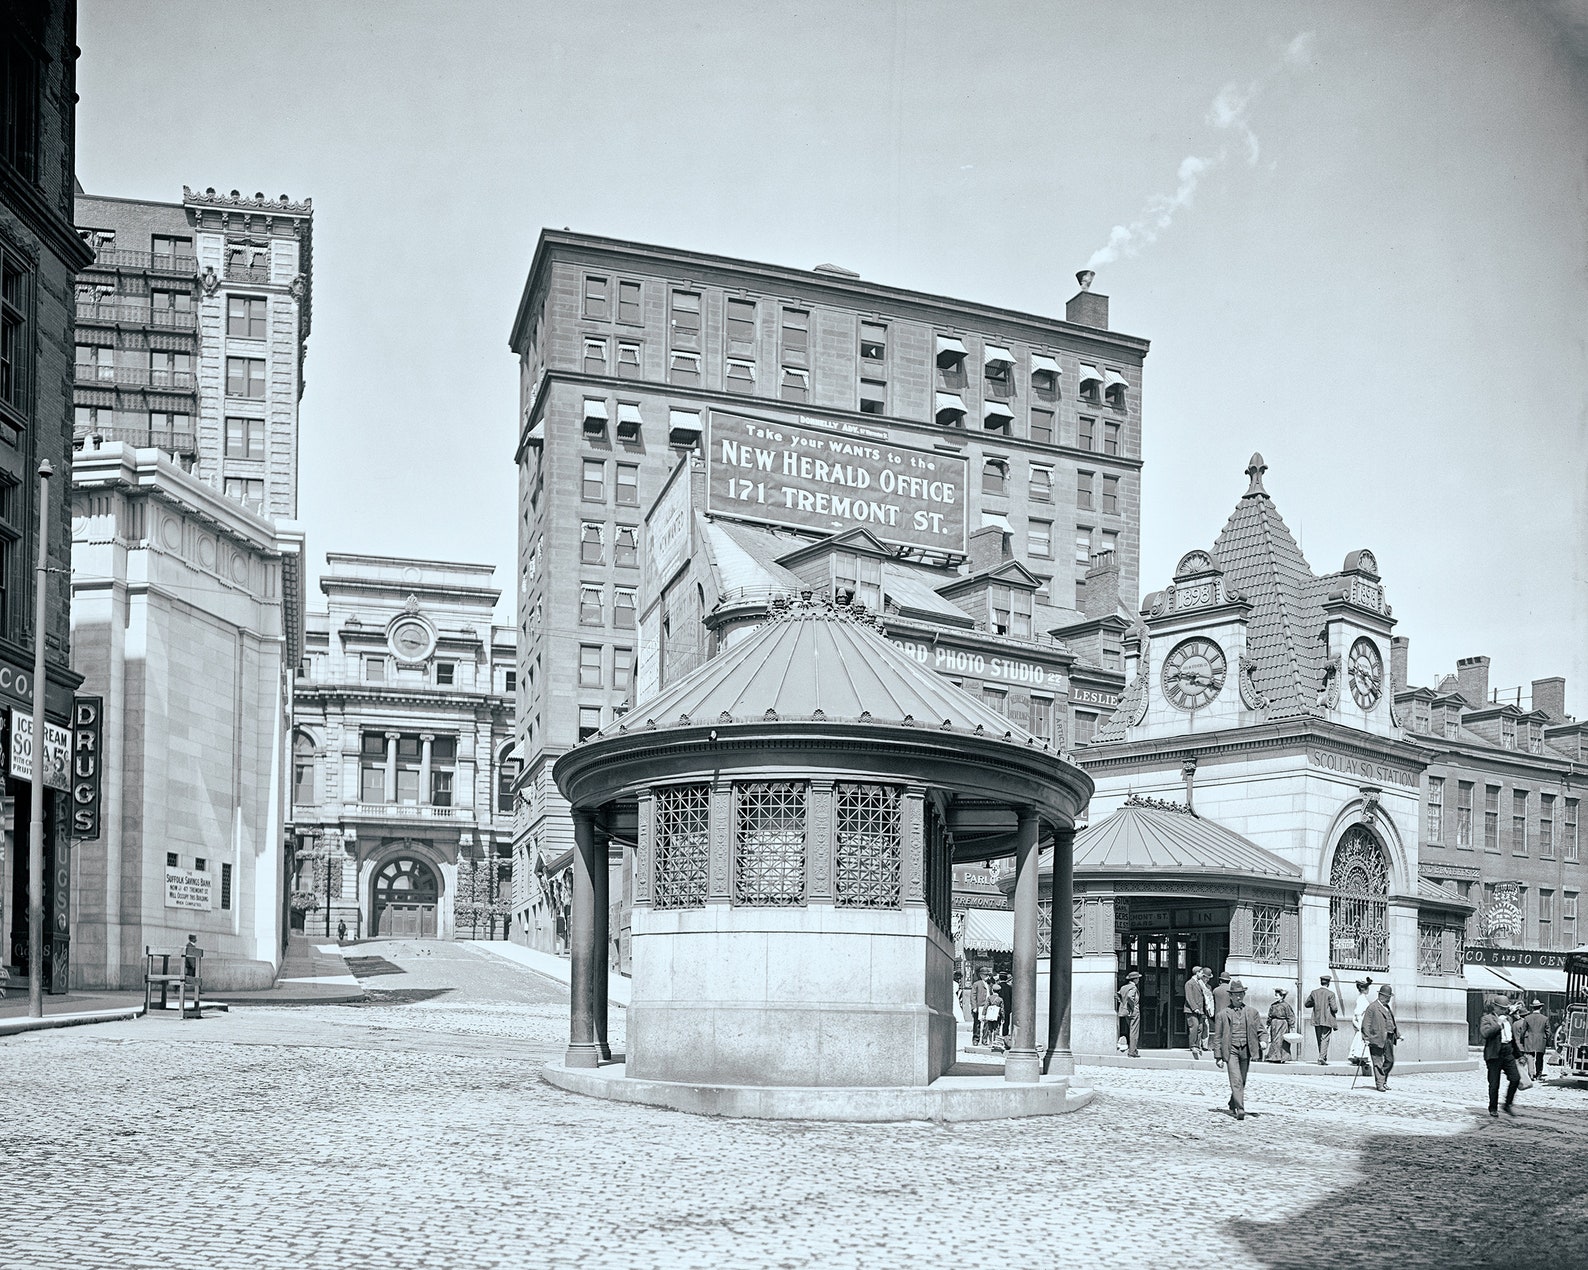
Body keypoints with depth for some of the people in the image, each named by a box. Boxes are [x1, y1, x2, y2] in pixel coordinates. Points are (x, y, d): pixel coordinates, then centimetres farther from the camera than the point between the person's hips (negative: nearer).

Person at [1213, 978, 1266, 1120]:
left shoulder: (1252, 1012, 11)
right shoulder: (1223, 1014, 4)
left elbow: (1259, 1029, 14)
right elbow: (1217, 1037, 5)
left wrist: (1262, 1041, -9)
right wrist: (1218, 1057, 1)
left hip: (1246, 1050, 3)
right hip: (1231, 1050, -3)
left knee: (1242, 1082, 11)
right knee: (1236, 1081, -15)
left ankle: (1232, 1106, 31)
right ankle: (1240, 1109, -18)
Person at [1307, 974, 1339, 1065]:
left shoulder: (1314, 992, 3)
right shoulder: (1330, 994, -10)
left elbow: (1307, 1004, 10)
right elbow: (1334, 1008, -13)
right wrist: (1335, 1011, 9)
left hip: (1317, 1020, 4)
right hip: (1327, 1020, -4)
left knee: (1319, 1040, 13)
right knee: (1325, 1039, -2)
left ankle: (1323, 1058, 18)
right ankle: (1321, 1058, -11)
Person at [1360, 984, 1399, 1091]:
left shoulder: (1388, 1008, 20)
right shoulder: (1372, 1008, -6)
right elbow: (1366, 1025, -10)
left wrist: (1397, 1035, 23)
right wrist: (1366, 1038, -17)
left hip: (1389, 1038, 8)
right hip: (1377, 1038, -8)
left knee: (1390, 1060, 9)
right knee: (1378, 1062, -5)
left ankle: (1383, 1081, 23)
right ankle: (1379, 1084, 0)